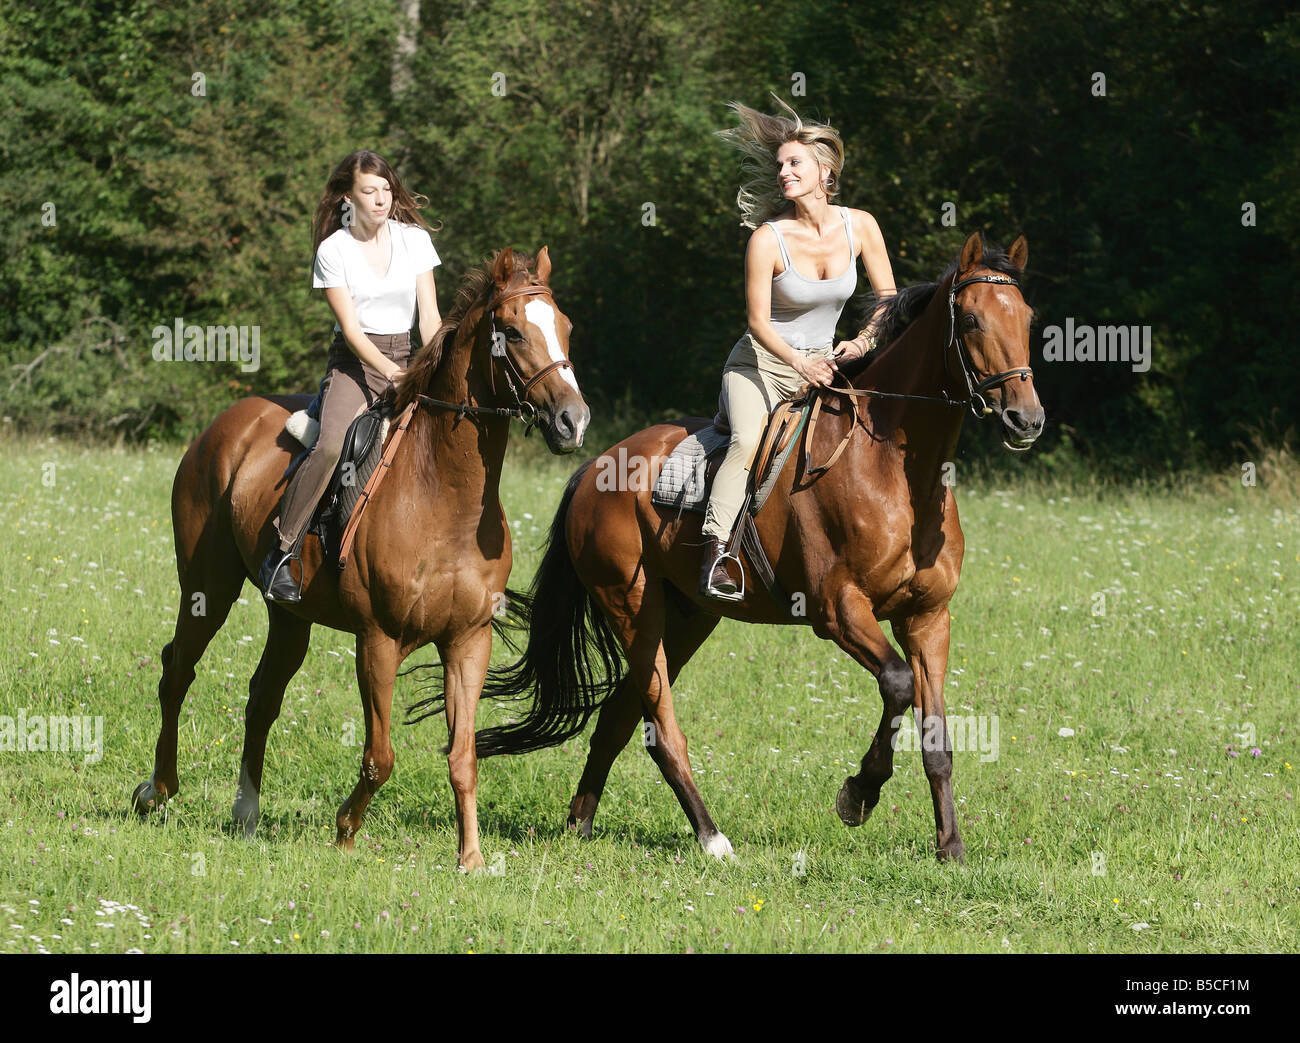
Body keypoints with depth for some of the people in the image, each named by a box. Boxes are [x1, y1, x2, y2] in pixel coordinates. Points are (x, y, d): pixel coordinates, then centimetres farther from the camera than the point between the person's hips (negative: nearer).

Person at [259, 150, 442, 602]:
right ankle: (281, 553, -24)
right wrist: (387, 371, -25)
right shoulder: (334, 251, -3)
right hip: (354, 361, -4)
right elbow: (351, 327, -9)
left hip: (407, 357, 4)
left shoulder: (414, 239, 5)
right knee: (330, 446, -30)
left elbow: (429, 318, 3)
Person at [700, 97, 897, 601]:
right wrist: (799, 362, -30)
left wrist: (862, 343, -15)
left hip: (821, 366, 5)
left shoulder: (860, 227, -5)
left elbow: (887, 298, 3)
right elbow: (758, 323, -13)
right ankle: (716, 551, -39)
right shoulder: (768, 239, -15)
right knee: (749, 441, -32)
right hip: (761, 364, -5)